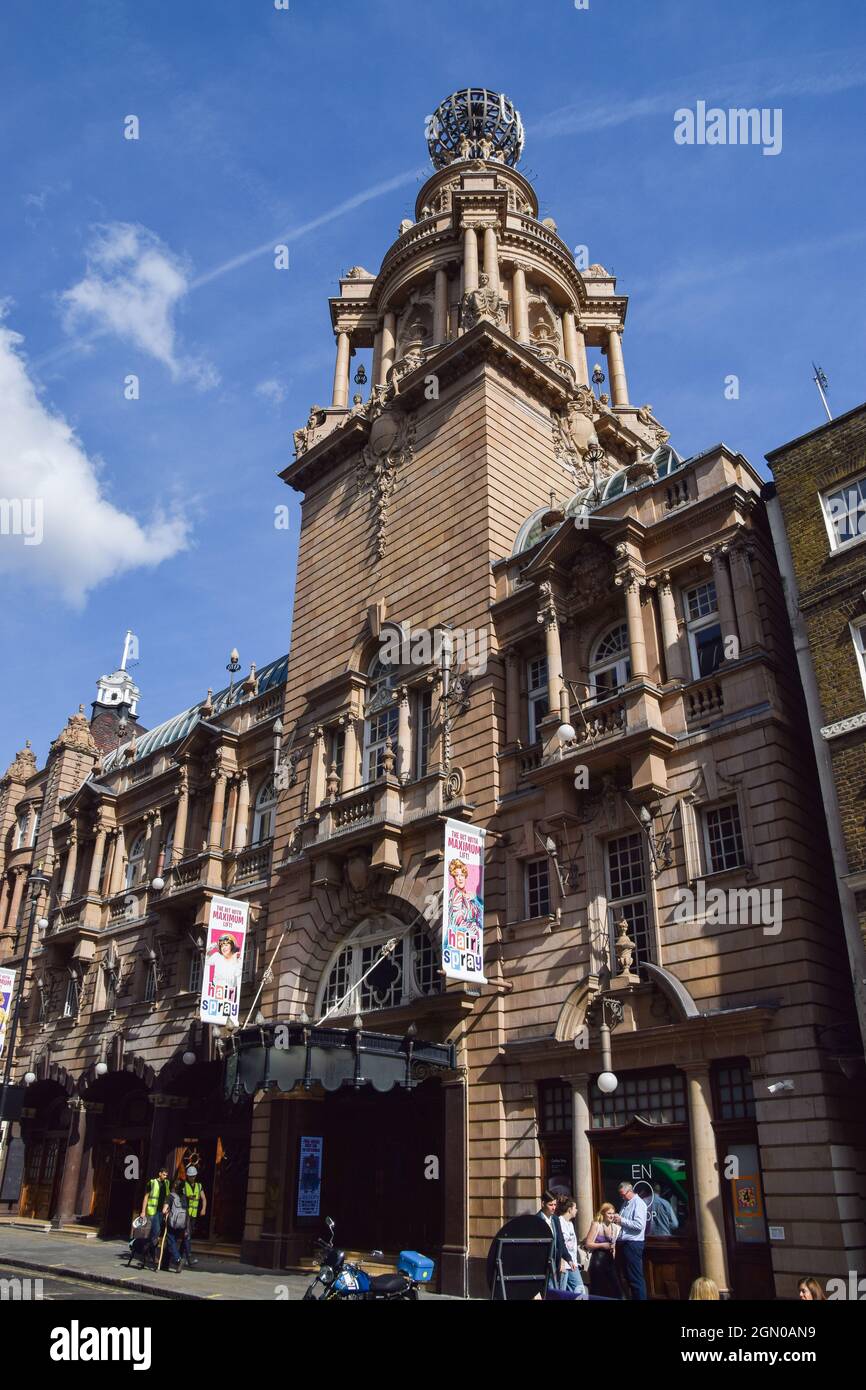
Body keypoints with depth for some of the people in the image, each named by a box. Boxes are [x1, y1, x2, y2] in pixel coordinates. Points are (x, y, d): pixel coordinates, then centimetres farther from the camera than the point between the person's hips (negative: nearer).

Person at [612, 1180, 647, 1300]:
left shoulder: (638, 1203, -12)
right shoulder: (625, 1203, 14)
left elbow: (639, 1225, -23)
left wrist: (622, 1220, -19)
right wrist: (617, 1221, 3)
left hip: (633, 1244, -9)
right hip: (623, 1243, 9)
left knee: (635, 1278, -4)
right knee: (627, 1276, 15)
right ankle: (633, 1297, 23)